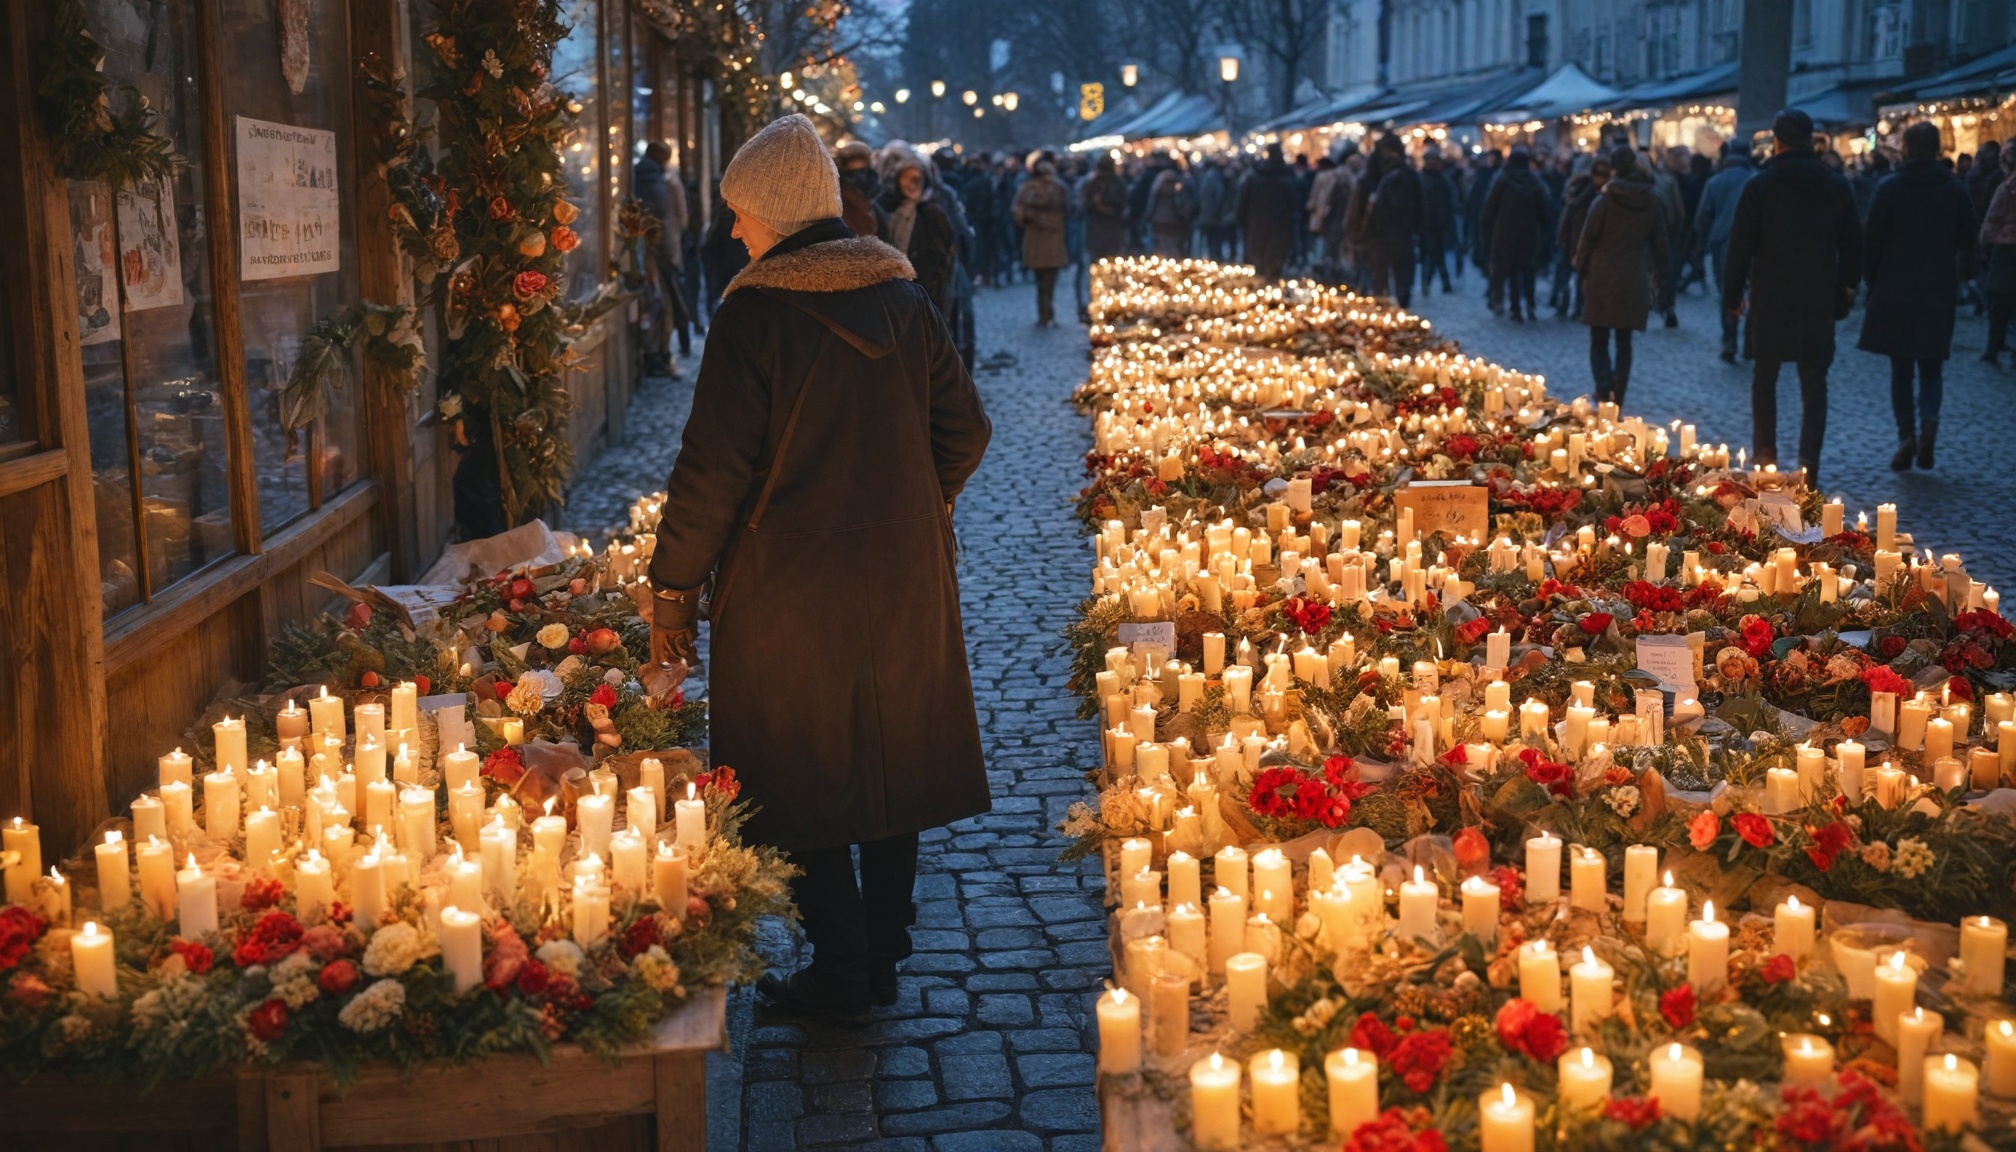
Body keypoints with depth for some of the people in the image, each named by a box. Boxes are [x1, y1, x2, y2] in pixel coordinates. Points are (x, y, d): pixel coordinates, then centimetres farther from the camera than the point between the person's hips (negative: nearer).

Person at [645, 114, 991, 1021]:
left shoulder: (752, 318, -14)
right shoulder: (905, 304, 3)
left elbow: (712, 470, -16)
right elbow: (966, 430, 7)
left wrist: (673, 589, -7)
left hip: (790, 590, -5)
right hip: (905, 581, 6)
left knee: (804, 781, 7)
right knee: (890, 764, 16)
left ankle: (840, 973, 13)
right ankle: (883, 958, 26)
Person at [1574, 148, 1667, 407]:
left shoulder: (1604, 200, -9)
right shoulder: (1651, 203, 4)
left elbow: (1587, 240, -7)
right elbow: (1660, 243, 9)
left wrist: (1582, 272, 6)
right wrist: (1655, 274, 20)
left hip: (1602, 281, -3)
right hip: (1635, 282, 3)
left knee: (1599, 342, 3)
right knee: (1624, 343, 12)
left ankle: (1604, 391, -19)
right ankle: (1617, 402, 12)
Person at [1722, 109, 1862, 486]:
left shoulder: (1759, 186, -7)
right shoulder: (1836, 186, 3)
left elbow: (1741, 246, -6)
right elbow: (1853, 246, 8)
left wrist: (1733, 294, 3)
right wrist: (1845, 293, 16)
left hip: (1769, 300, -2)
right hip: (1819, 303, 2)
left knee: (1764, 380, 11)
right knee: (1814, 384, 5)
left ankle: (1764, 457, 13)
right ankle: (1809, 465, -1)